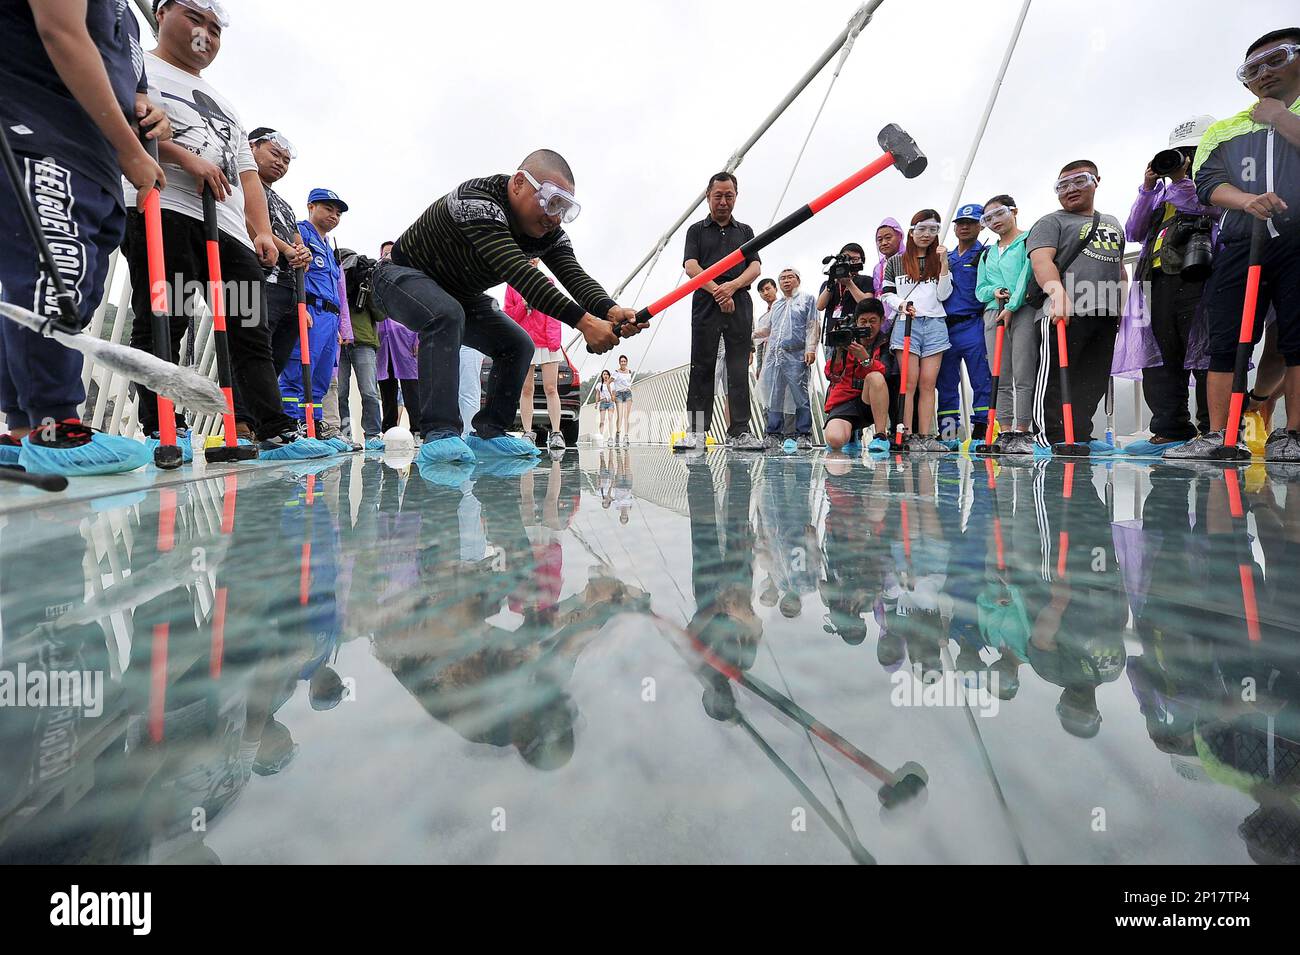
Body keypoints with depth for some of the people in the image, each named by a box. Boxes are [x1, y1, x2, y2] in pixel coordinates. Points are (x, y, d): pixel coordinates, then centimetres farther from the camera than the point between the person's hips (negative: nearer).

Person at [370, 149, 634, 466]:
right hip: (402, 276, -8)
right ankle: (440, 434, -37)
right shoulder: (477, 203, -36)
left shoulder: (549, 234, -12)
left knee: (518, 345, -5)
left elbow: (575, 276, -28)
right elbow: (519, 273, -48)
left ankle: (487, 433, 1)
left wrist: (610, 311, -51)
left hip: (459, 294, 8)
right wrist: (584, 321, -56)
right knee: (446, 315, -38)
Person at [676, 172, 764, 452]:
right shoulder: (697, 230, 15)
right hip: (705, 303, -1)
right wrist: (717, 291, -13)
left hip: (739, 304, 2)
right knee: (702, 368, -4)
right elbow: (691, 266, 0)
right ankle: (696, 431, -4)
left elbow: (756, 267, 8)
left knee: (739, 370, -4)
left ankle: (739, 432, -4)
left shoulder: (745, 231, 21)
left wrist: (732, 286, -12)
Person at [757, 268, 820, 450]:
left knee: (800, 396, -8)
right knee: (774, 397, 2)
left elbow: (812, 326, 2)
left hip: (796, 355, -5)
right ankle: (774, 435, 7)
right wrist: (768, 356, 20)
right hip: (775, 356, 5)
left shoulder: (807, 299, 11)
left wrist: (810, 349, -10)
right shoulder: (776, 305, 26)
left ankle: (803, 435, -4)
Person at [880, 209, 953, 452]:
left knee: (928, 384, -1)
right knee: (910, 382, -9)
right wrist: (901, 305, -10)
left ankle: (925, 437, -1)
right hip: (906, 323, -2)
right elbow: (886, 293, 8)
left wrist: (944, 263, -1)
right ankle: (907, 435, -8)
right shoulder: (896, 261, 10)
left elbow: (944, 294, 7)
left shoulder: (939, 261, 17)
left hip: (935, 325, 3)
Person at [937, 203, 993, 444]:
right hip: (945, 328, 6)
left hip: (973, 326, -5)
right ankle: (947, 433, 12)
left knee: (981, 381, -5)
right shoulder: (945, 258, 20)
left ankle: (981, 430, -2)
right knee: (946, 383, 7)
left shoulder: (986, 254, 4)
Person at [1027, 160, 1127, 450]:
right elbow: (1041, 258, -13)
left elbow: (1119, 268, 31)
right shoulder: (1051, 222, 5)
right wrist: (1057, 290, -32)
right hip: (1066, 313, -7)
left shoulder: (1113, 223, 27)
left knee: (1094, 381, 6)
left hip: (1105, 315, 7)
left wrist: (1121, 308, 21)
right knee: (1054, 377, -10)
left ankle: (1080, 436, 12)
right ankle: (1049, 436, -8)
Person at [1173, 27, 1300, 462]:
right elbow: (1208, 182, 5)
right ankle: (1217, 435, -2)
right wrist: (1246, 200, -15)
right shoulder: (1223, 130, 20)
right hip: (1240, 247, 2)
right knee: (1225, 345, -4)